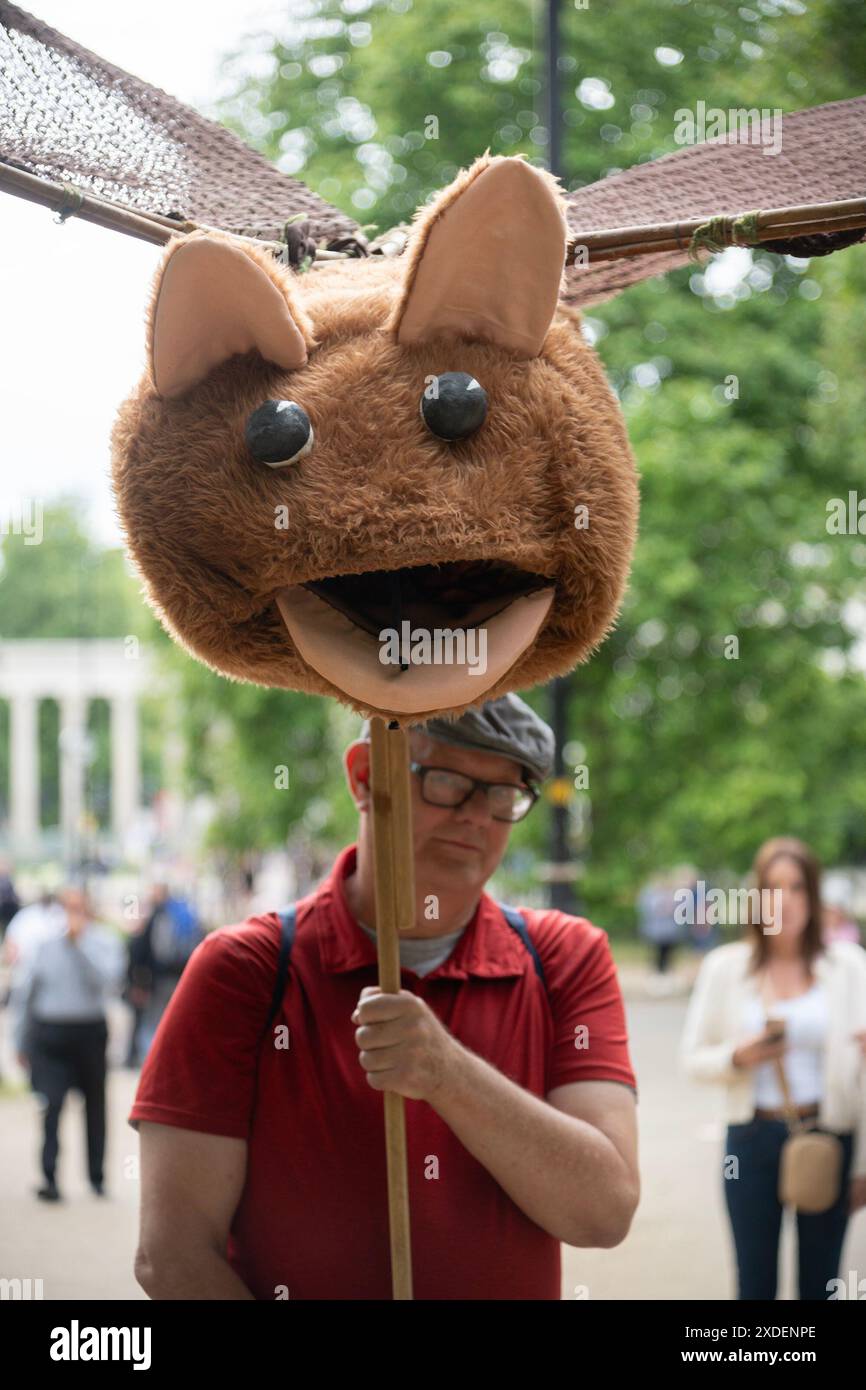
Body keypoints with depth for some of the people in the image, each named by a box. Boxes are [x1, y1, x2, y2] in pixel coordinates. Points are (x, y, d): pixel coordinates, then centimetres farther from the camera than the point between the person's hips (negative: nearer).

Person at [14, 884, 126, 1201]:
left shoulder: (103, 941, 0)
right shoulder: (44, 942, 3)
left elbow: (106, 978, -19)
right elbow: (24, 993, 10)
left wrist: (81, 940, -20)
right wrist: (21, 1041, 12)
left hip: (89, 1032, 0)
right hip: (48, 1030, 0)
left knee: (95, 1105, 11)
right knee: (50, 1104, -13)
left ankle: (96, 1177, 25)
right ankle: (49, 1178, -15)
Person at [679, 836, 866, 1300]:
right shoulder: (725, 967, 0)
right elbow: (693, 1057, 6)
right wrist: (738, 1057, -16)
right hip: (753, 1140, 1)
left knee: (819, 1283, 8)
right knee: (755, 1281, 5)